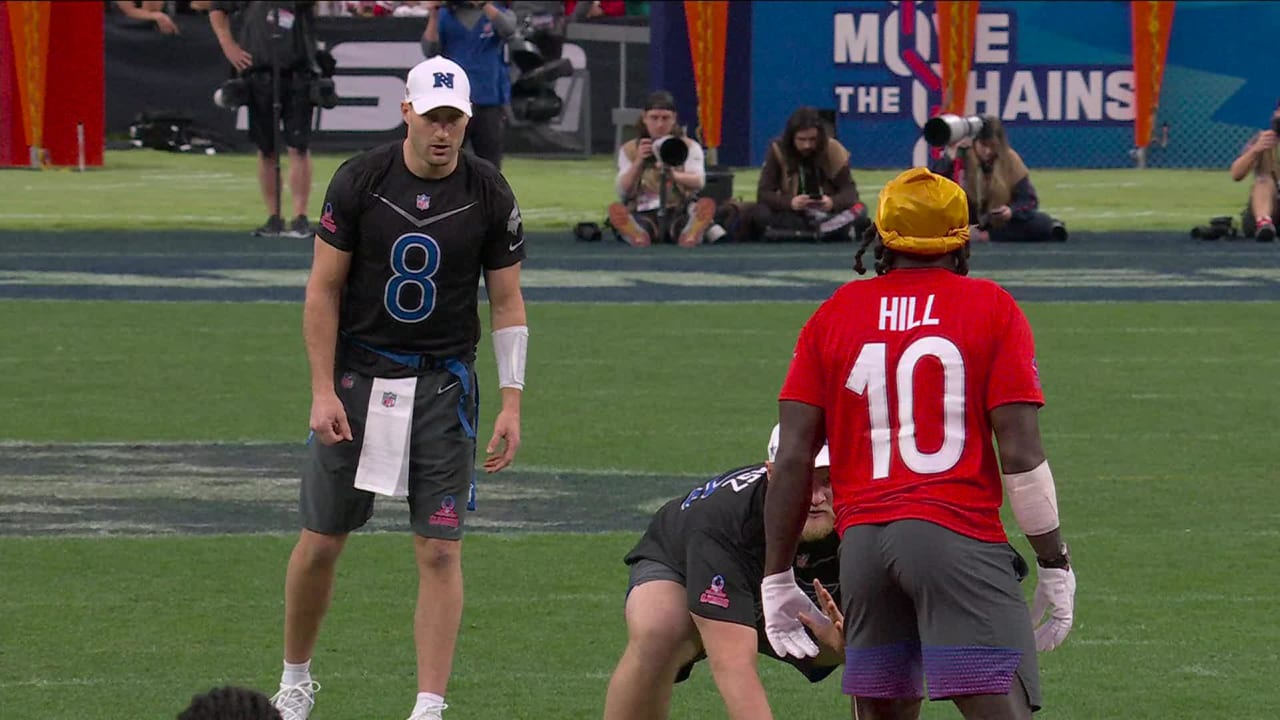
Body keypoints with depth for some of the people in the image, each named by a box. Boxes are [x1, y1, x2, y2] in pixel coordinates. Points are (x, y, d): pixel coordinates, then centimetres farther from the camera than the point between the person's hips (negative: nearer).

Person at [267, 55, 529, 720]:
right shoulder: (359, 180, -7)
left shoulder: (488, 193, -4)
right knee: (320, 542, 5)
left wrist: (511, 403, -4)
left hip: (443, 384, 0)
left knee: (439, 551, -6)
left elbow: (507, 302, 3)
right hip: (357, 376, 0)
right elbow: (324, 290, -3)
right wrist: (323, 391, -9)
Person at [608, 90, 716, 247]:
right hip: (644, 217, 1)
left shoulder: (689, 147, 12)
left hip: (679, 215, -1)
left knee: (707, 205, -36)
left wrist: (674, 175, -31)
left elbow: (699, 181, -9)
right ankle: (638, 235, -64)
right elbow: (623, 192, 3)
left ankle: (689, 234, -65)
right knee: (616, 210, -35)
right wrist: (638, 163, -15)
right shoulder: (629, 150, 16)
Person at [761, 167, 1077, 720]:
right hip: (958, 538, -4)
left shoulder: (834, 316, 11)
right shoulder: (991, 308, 2)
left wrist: (776, 578, 12)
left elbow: (792, 460, 6)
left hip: (862, 543, 4)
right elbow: (1021, 455, -4)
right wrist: (1055, 565, 4)